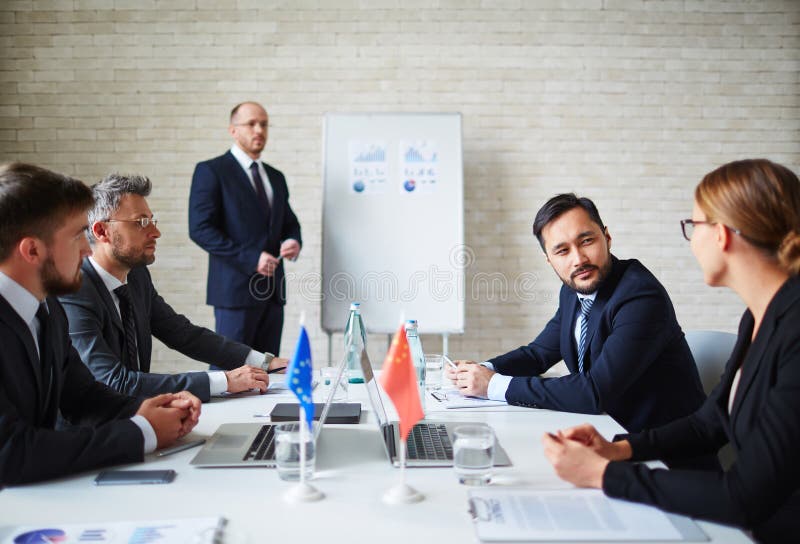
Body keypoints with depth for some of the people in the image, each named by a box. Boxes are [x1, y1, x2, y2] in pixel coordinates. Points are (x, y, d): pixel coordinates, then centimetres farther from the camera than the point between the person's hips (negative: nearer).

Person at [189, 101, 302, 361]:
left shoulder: (276, 177, 18)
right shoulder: (211, 171, -3)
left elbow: (290, 223, 24)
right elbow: (200, 229, -12)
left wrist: (293, 242, -1)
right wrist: (250, 258, -18)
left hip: (273, 290, 6)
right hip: (236, 288, -6)